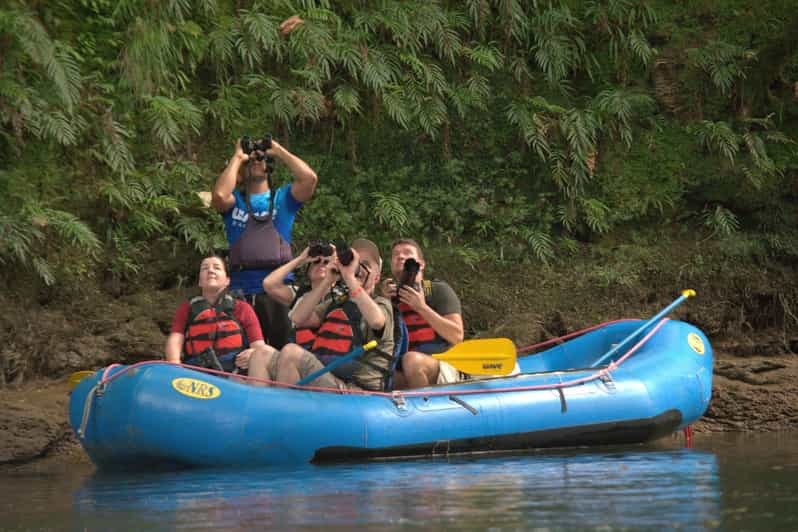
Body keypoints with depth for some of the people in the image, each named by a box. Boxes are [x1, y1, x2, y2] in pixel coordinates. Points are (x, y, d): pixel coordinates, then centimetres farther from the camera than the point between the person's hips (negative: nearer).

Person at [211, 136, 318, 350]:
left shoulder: (283, 198, 15)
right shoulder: (235, 201, 13)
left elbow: (309, 178, -1)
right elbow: (219, 195, -10)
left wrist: (279, 151, 8)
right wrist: (237, 158, 3)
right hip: (241, 290, 0)